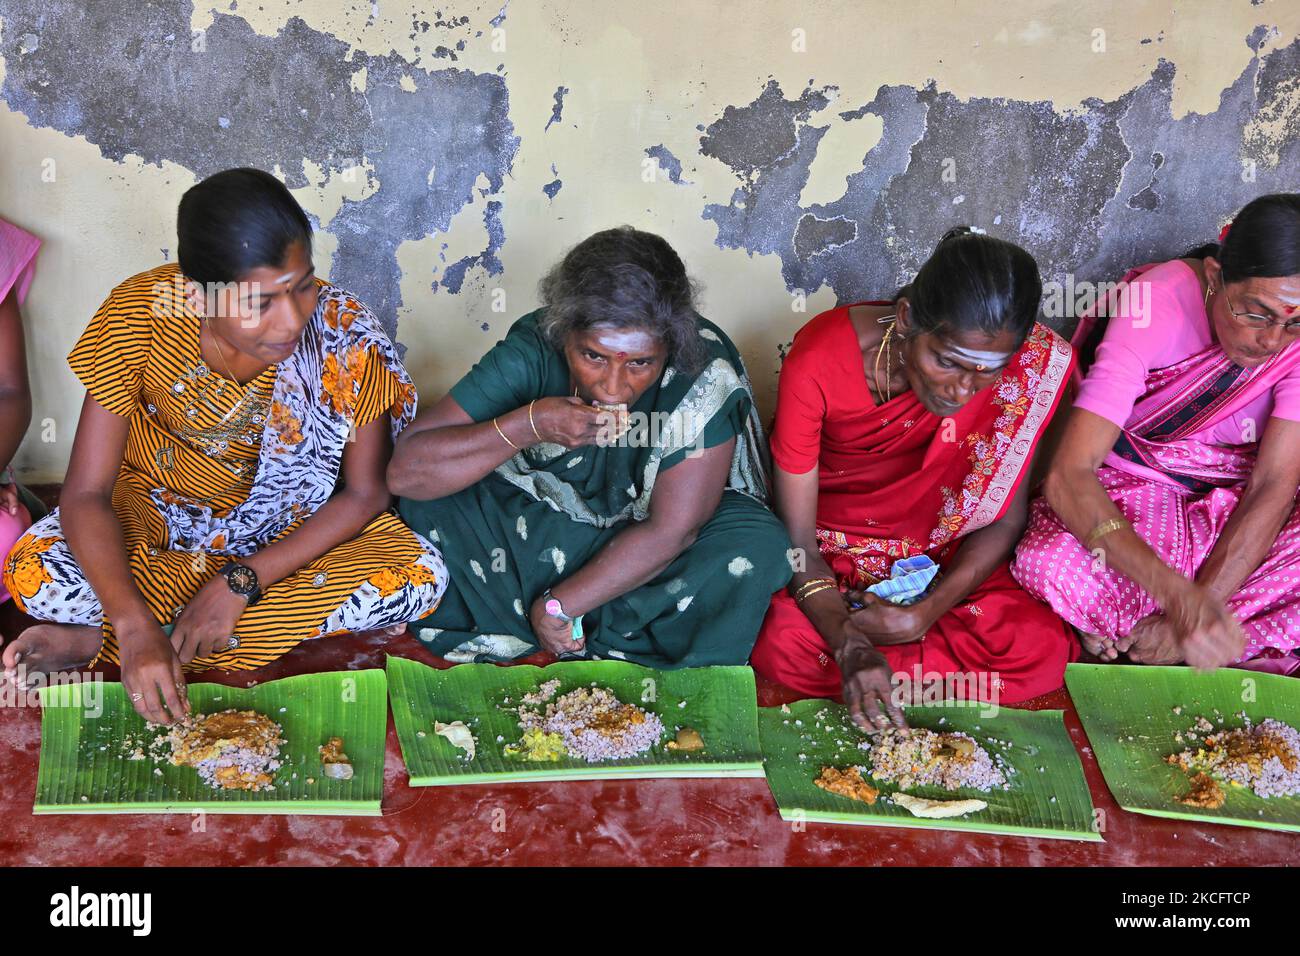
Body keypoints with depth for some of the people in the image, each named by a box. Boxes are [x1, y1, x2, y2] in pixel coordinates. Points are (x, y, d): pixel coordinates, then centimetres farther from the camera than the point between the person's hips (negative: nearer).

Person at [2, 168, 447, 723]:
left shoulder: (341, 329, -25)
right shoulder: (142, 311, -25)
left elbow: (365, 494, -16)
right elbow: (85, 494, -23)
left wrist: (240, 583, -26)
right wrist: (135, 625, -39)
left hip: (294, 526, 1)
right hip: (157, 514, -1)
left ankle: (98, 640, -22)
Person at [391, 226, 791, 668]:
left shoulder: (704, 372, -27)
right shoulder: (532, 349, -21)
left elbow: (671, 530, -24)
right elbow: (406, 472, -24)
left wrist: (559, 605, -22)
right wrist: (528, 425, -36)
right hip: (536, 525, 2)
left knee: (757, 547, -30)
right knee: (431, 499, -20)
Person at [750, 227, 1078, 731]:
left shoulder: (1023, 362, -21)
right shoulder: (818, 362, -28)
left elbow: (1004, 519, -10)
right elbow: (797, 537, -21)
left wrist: (925, 614, -24)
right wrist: (850, 645, -37)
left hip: (940, 549, 2)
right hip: (833, 544, -1)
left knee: (1042, 650, -24)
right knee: (783, 645, -31)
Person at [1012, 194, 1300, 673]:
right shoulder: (1152, 306, -26)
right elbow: (1067, 475, -35)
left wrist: (1199, 607, -30)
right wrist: (1179, 597, -46)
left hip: (1242, 511, 3)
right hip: (1130, 497, -3)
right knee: (1050, 564, -35)